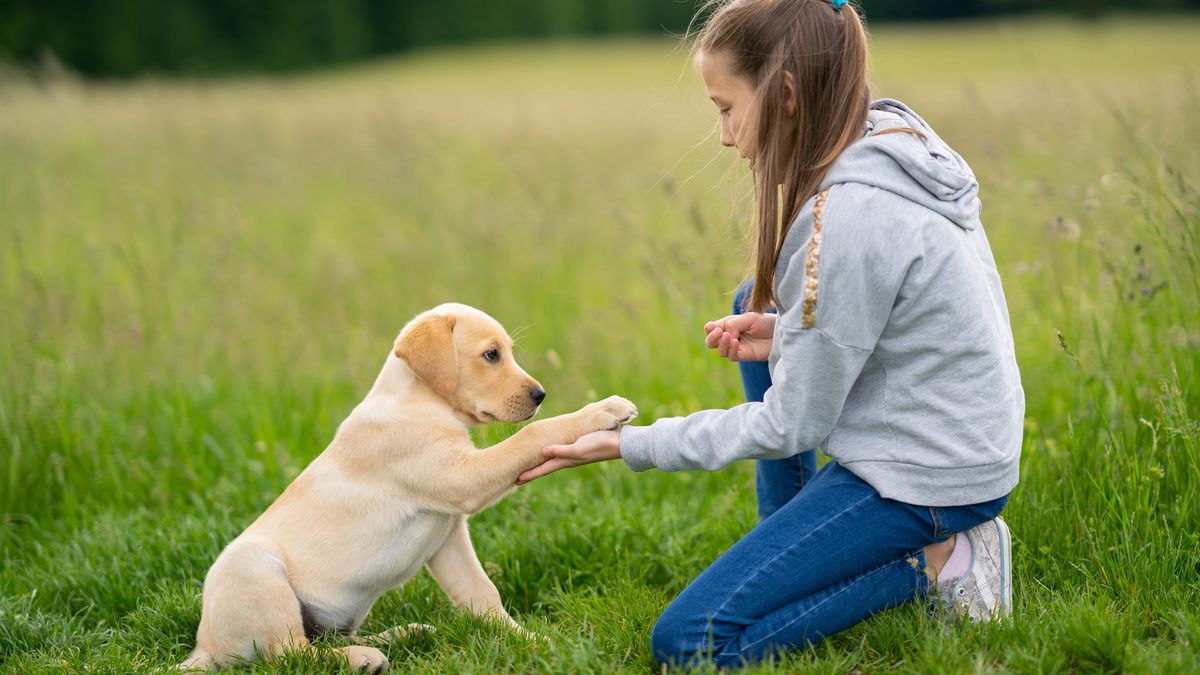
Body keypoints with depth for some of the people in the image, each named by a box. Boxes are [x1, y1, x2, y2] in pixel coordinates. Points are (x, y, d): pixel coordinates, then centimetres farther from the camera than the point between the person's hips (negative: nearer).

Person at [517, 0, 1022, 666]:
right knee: (756, 306, 27)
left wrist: (625, 445, -10)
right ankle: (788, 552, 23)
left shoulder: (845, 219, -26)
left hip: (924, 478, -10)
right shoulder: (893, 134, 2)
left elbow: (789, 427, -17)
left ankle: (932, 566, -6)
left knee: (688, 640, -13)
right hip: (971, 444, 10)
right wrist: (791, 333, 4)